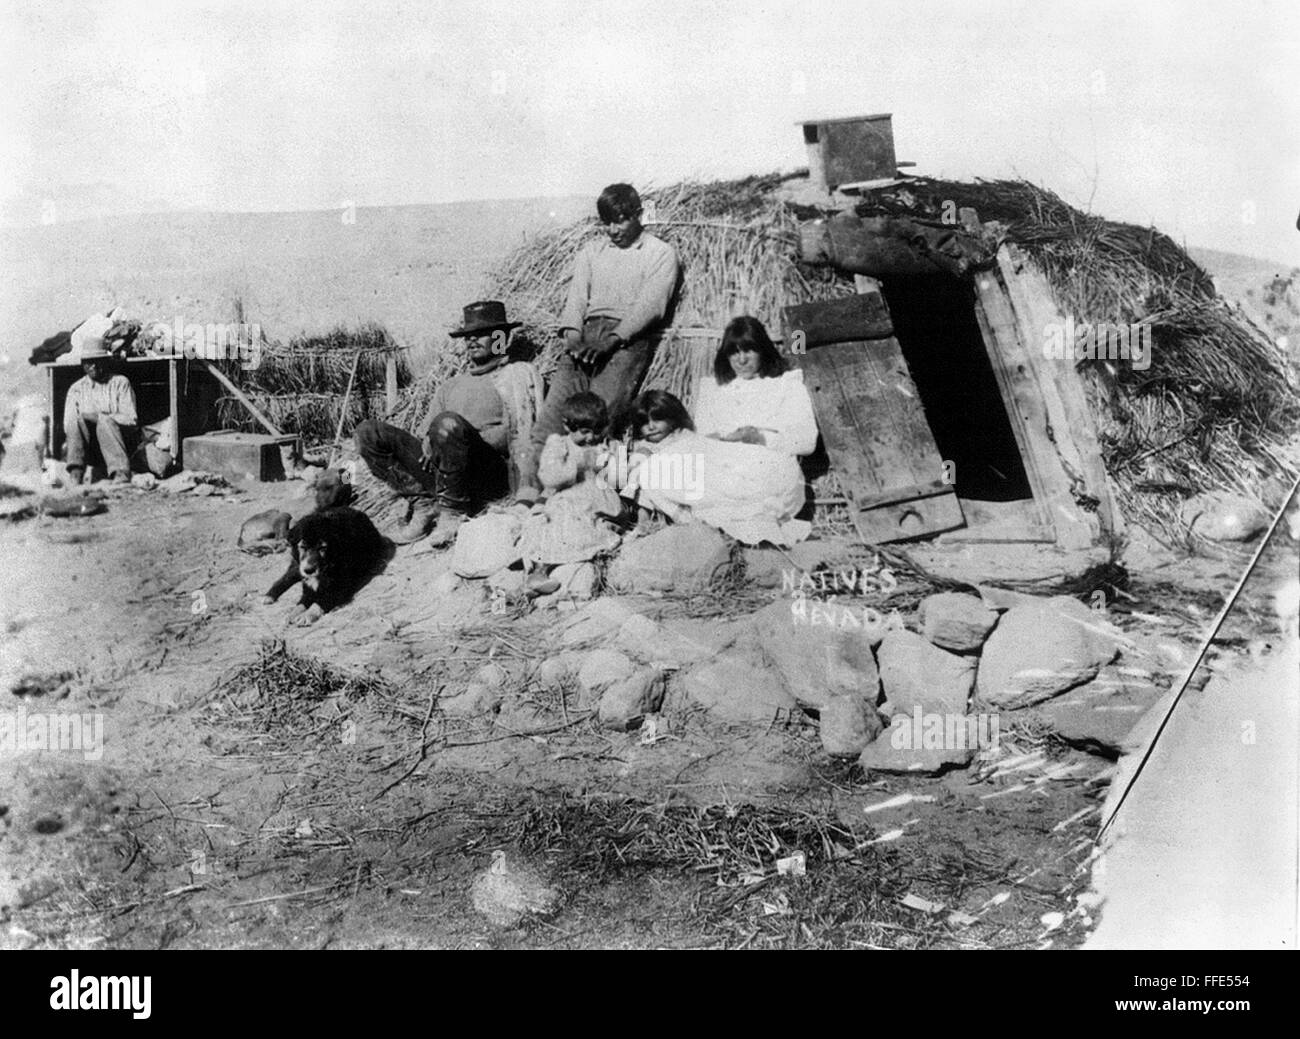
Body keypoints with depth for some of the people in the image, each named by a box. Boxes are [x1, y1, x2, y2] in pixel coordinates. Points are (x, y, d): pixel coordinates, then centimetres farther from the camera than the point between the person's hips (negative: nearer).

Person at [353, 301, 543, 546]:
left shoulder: (518, 375, 12)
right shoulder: (452, 385, 29)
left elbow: (519, 434, -3)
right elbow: (430, 426, 21)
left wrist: (463, 443, -13)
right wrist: (429, 441, -5)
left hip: (490, 473, -6)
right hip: (439, 472, 6)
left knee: (448, 423, -37)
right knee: (368, 432, -6)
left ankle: (452, 513, -20)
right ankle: (423, 504, -12)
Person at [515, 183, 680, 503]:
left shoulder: (661, 253, 9)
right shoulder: (591, 252, 24)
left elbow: (650, 305, -4)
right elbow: (577, 297, 12)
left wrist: (612, 339, -17)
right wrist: (572, 333, -9)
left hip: (629, 337, -3)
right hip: (588, 334, 3)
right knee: (555, 403, -18)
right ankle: (529, 489, -27)